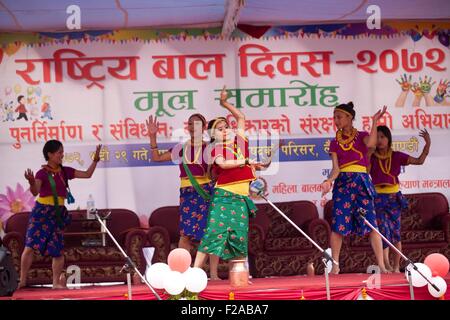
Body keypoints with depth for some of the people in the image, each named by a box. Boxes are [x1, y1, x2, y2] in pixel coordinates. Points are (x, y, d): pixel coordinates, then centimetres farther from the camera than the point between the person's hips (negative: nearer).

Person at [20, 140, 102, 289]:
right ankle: (22, 280, 0)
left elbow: (87, 174, 12)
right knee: (30, 245, -9)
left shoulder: (65, 171, 8)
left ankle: (56, 282, 12)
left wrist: (95, 160, 2)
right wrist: (32, 182, -41)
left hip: (58, 213, 4)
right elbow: (35, 192, -21)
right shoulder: (42, 173, -7)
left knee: (58, 251, 2)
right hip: (41, 211, -4)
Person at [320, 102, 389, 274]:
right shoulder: (334, 143, 12)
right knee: (337, 225, -6)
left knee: (371, 224, -7)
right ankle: (335, 266, 1)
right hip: (342, 183, 2)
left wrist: (374, 122, -19)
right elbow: (336, 168, 1)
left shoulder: (361, 136, 6)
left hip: (361, 182, -2)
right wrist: (329, 181, -18)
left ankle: (382, 266, -6)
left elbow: (370, 143, -19)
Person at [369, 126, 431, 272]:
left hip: (394, 197, 2)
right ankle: (387, 266, -13)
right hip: (378, 198, -2)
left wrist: (427, 144, -8)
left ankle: (396, 267, 12)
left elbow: (419, 161, 3)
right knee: (383, 230, -12)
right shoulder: (371, 157, 0)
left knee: (395, 232, 6)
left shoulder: (396, 156, 5)